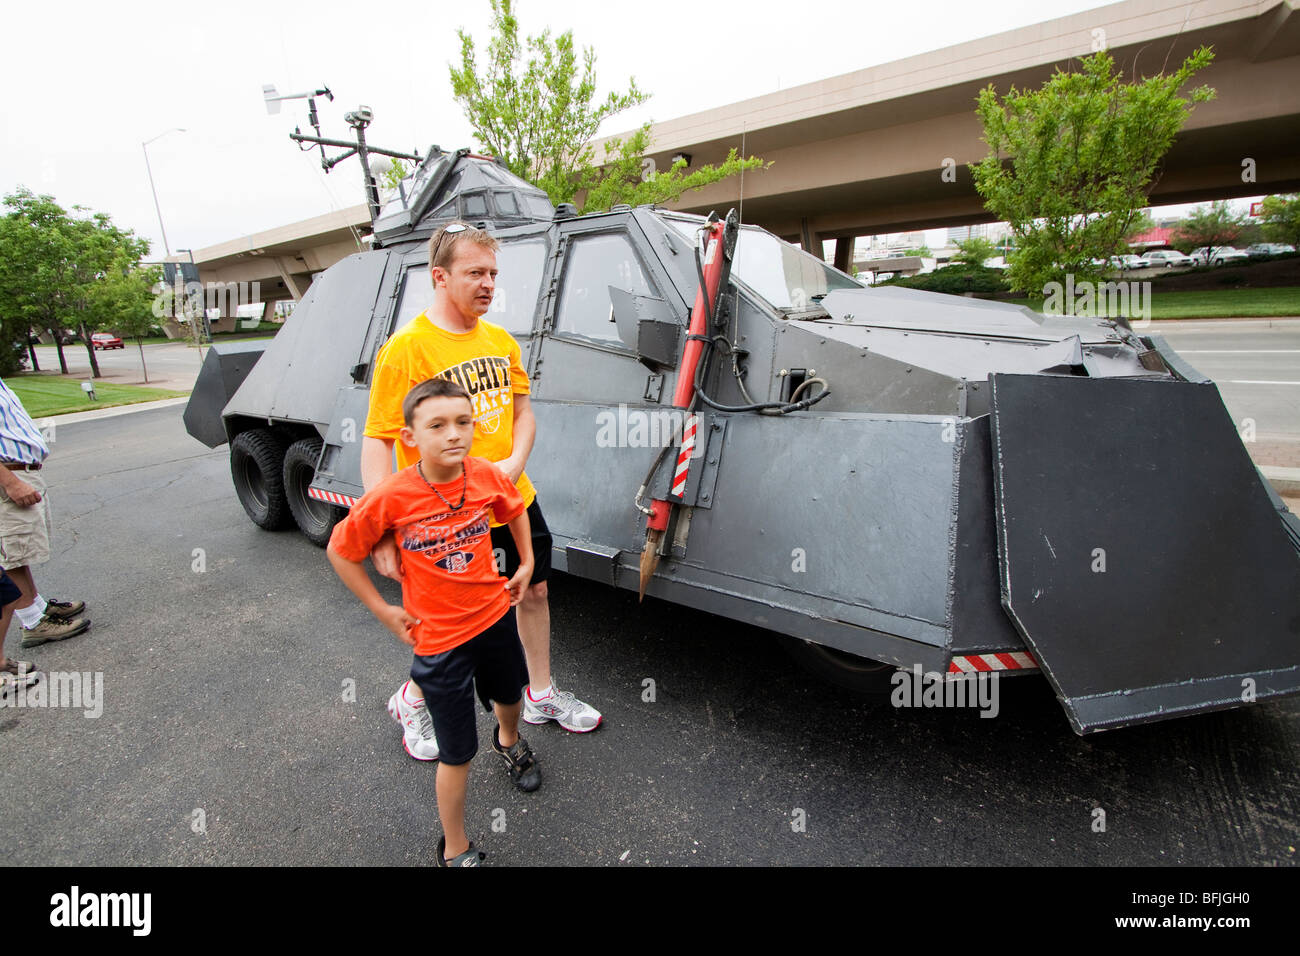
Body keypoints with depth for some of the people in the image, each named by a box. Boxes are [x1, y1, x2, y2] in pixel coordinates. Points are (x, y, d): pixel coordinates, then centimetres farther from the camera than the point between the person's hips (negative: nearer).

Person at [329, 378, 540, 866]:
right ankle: (455, 851, 34)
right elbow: (341, 552, -9)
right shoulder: (391, 496, -24)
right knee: (457, 754, 8)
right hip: (439, 639, -4)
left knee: (509, 695, 31)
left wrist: (526, 563, 8)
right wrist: (383, 611, -7)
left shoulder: (487, 475, -14)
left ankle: (510, 741, 68)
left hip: (495, 615, 4)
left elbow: (515, 509, 9)